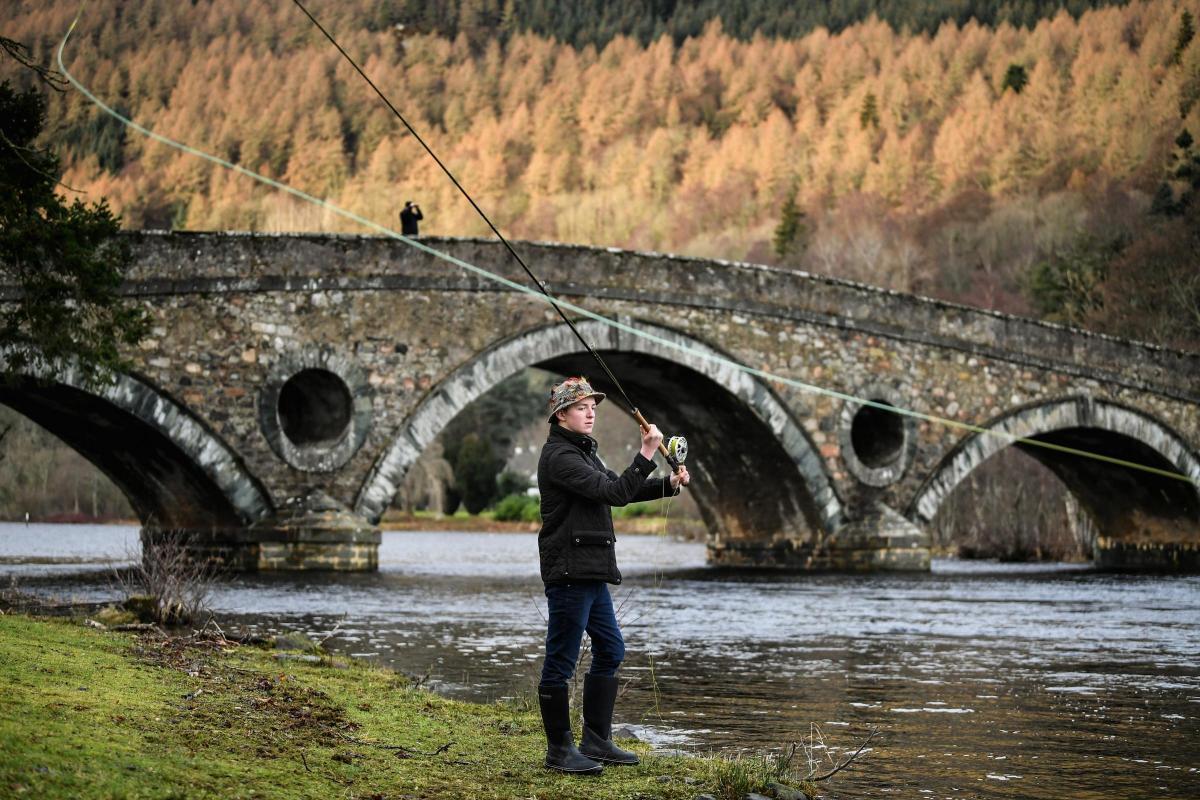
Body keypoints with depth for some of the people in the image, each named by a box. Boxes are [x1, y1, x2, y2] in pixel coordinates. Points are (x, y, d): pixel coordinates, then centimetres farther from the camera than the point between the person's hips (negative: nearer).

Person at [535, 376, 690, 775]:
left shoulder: (582, 452, 20)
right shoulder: (559, 456, -13)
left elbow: (619, 489, 24)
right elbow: (614, 493, -21)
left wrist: (669, 484, 10)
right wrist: (646, 456, -22)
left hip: (592, 575, 11)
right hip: (568, 572, -11)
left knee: (610, 650, 14)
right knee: (561, 661, -4)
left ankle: (596, 741, 21)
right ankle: (559, 749, 2)